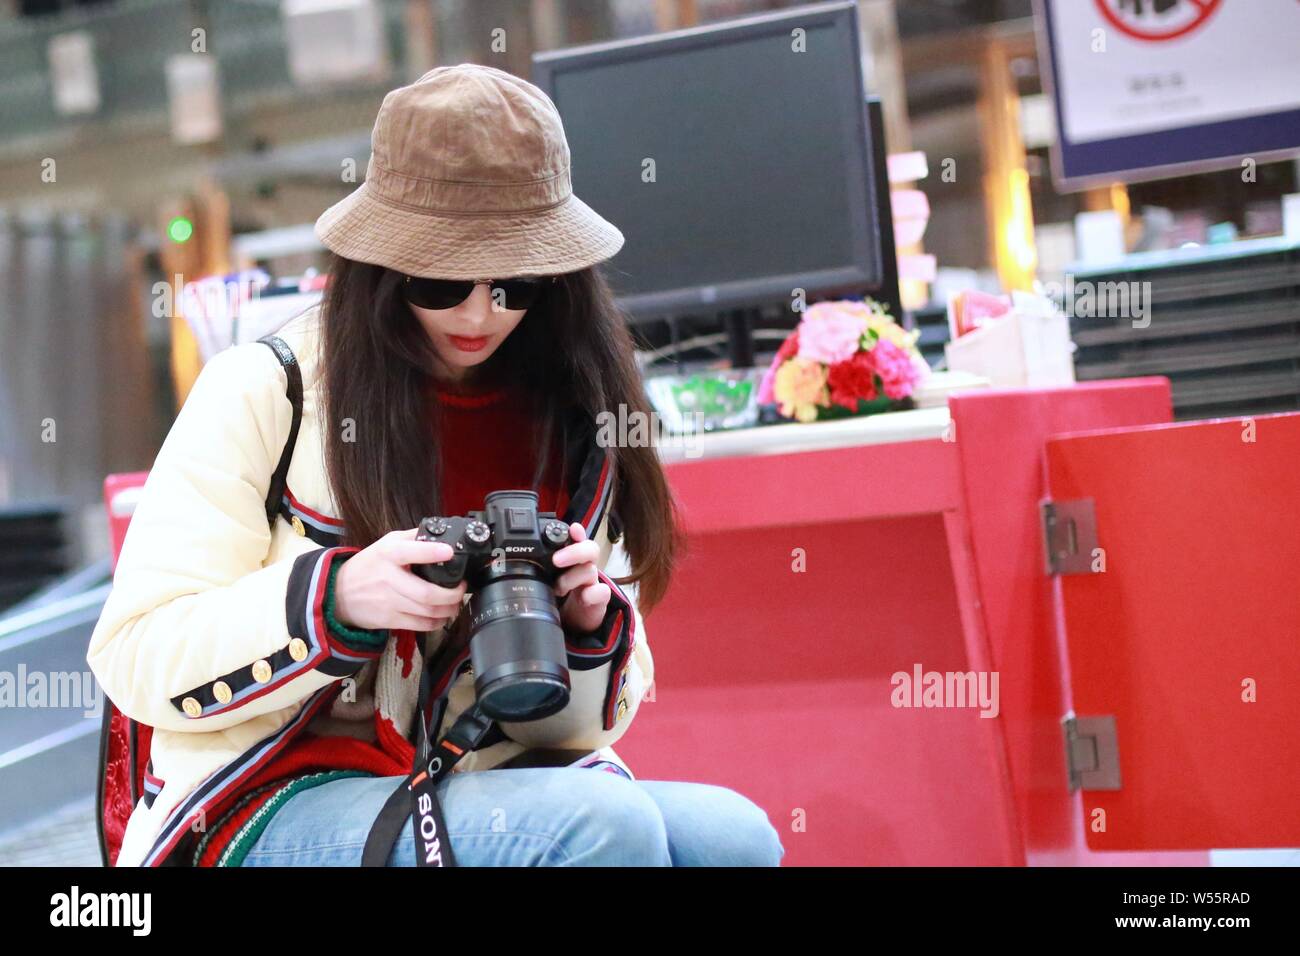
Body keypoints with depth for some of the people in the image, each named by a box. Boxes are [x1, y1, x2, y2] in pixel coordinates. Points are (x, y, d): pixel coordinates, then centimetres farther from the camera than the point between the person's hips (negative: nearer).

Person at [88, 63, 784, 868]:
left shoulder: (569, 421, 10)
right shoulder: (265, 393, -1)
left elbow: (584, 726, 14)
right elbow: (136, 658, -5)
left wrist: (587, 626, -9)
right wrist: (335, 598, -20)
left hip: (492, 796, 4)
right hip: (279, 809, -4)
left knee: (737, 835, -25)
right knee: (605, 825, -30)